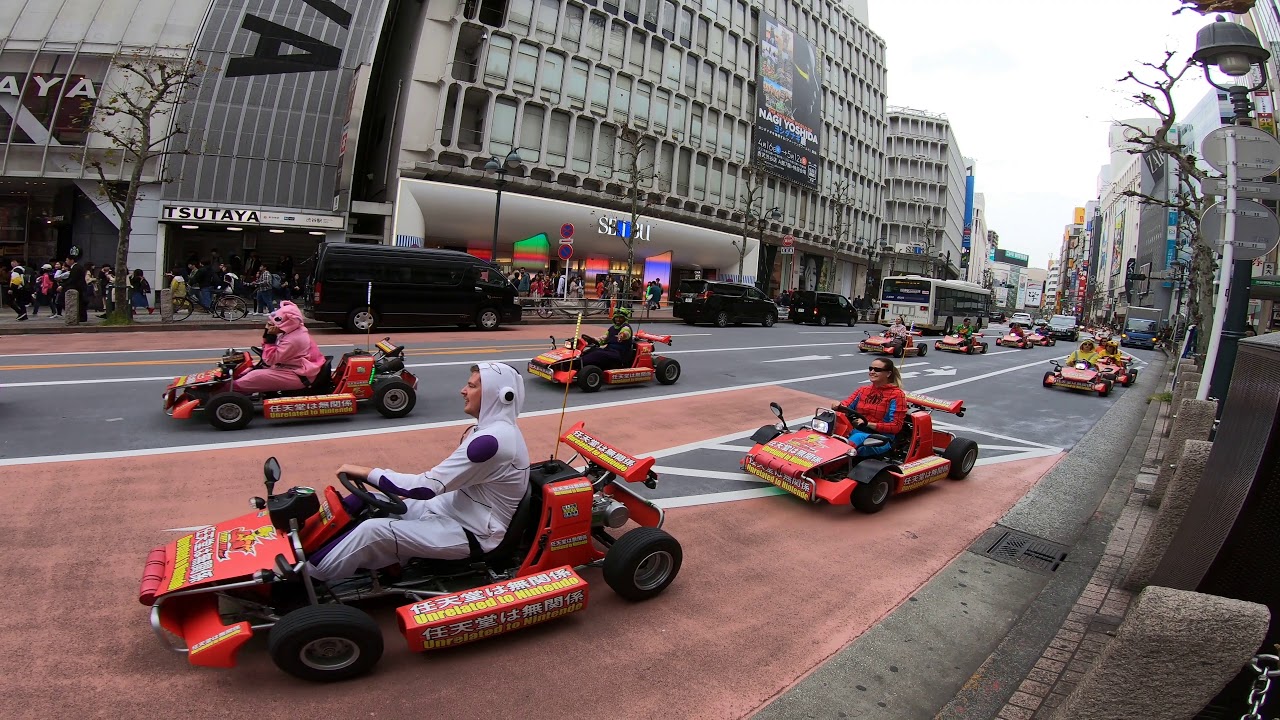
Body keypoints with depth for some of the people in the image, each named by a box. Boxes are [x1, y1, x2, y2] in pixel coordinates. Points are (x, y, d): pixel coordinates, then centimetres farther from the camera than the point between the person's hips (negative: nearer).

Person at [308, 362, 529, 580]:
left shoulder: (491, 439, -27)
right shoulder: (498, 428, 5)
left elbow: (427, 487, -24)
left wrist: (368, 472, -14)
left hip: (471, 534, -10)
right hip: (457, 511, 10)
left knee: (372, 531, -17)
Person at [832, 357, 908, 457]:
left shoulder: (896, 394, 0)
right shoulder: (863, 390, 18)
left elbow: (896, 426, -6)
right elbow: (846, 404, 6)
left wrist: (869, 424, -15)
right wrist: (838, 406, -19)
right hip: (857, 431, 5)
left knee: (858, 438, -39)